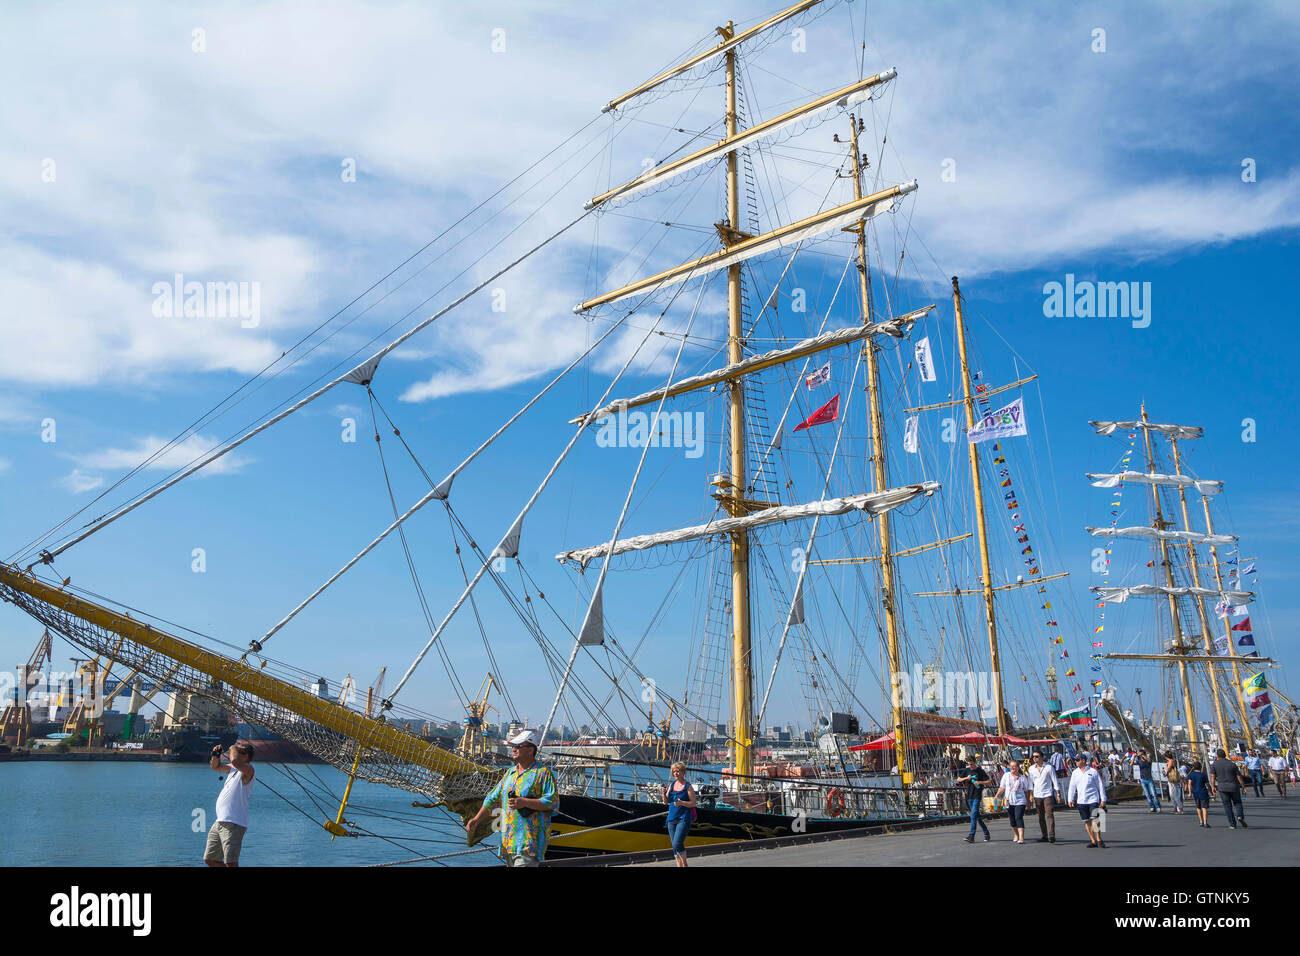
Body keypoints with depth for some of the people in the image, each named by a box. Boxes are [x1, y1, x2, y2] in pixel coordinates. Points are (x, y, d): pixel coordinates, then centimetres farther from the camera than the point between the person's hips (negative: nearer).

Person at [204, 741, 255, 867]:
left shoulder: (247, 770, -12)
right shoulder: (232, 768, 16)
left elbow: (234, 760, -32)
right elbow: (215, 766, 30)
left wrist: (234, 747, -12)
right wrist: (216, 754, 9)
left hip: (233, 824, -10)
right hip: (219, 822, 10)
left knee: (230, 863, -17)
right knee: (209, 860, 18)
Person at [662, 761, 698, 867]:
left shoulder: (688, 786, -5)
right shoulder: (671, 785, 11)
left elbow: (694, 803, -7)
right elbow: (666, 802, 14)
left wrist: (681, 803, -21)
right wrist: (664, 793, -5)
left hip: (683, 819, -6)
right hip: (672, 818, 6)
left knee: (677, 844, -16)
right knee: (674, 846, 7)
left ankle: (685, 864, 2)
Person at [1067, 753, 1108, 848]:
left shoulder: (1093, 772, -1)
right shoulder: (1075, 773, 10)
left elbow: (1100, 786, 3)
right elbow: (1072, 787, 13)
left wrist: (1103, 799, -1)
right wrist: (1071, 799, 9)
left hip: (1093, 799, -4)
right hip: (1081, 801, 4)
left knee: (1095, 819, -11)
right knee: (1086, 821, 4)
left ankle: (1099, 839, 5)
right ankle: (1093, 840, 12)